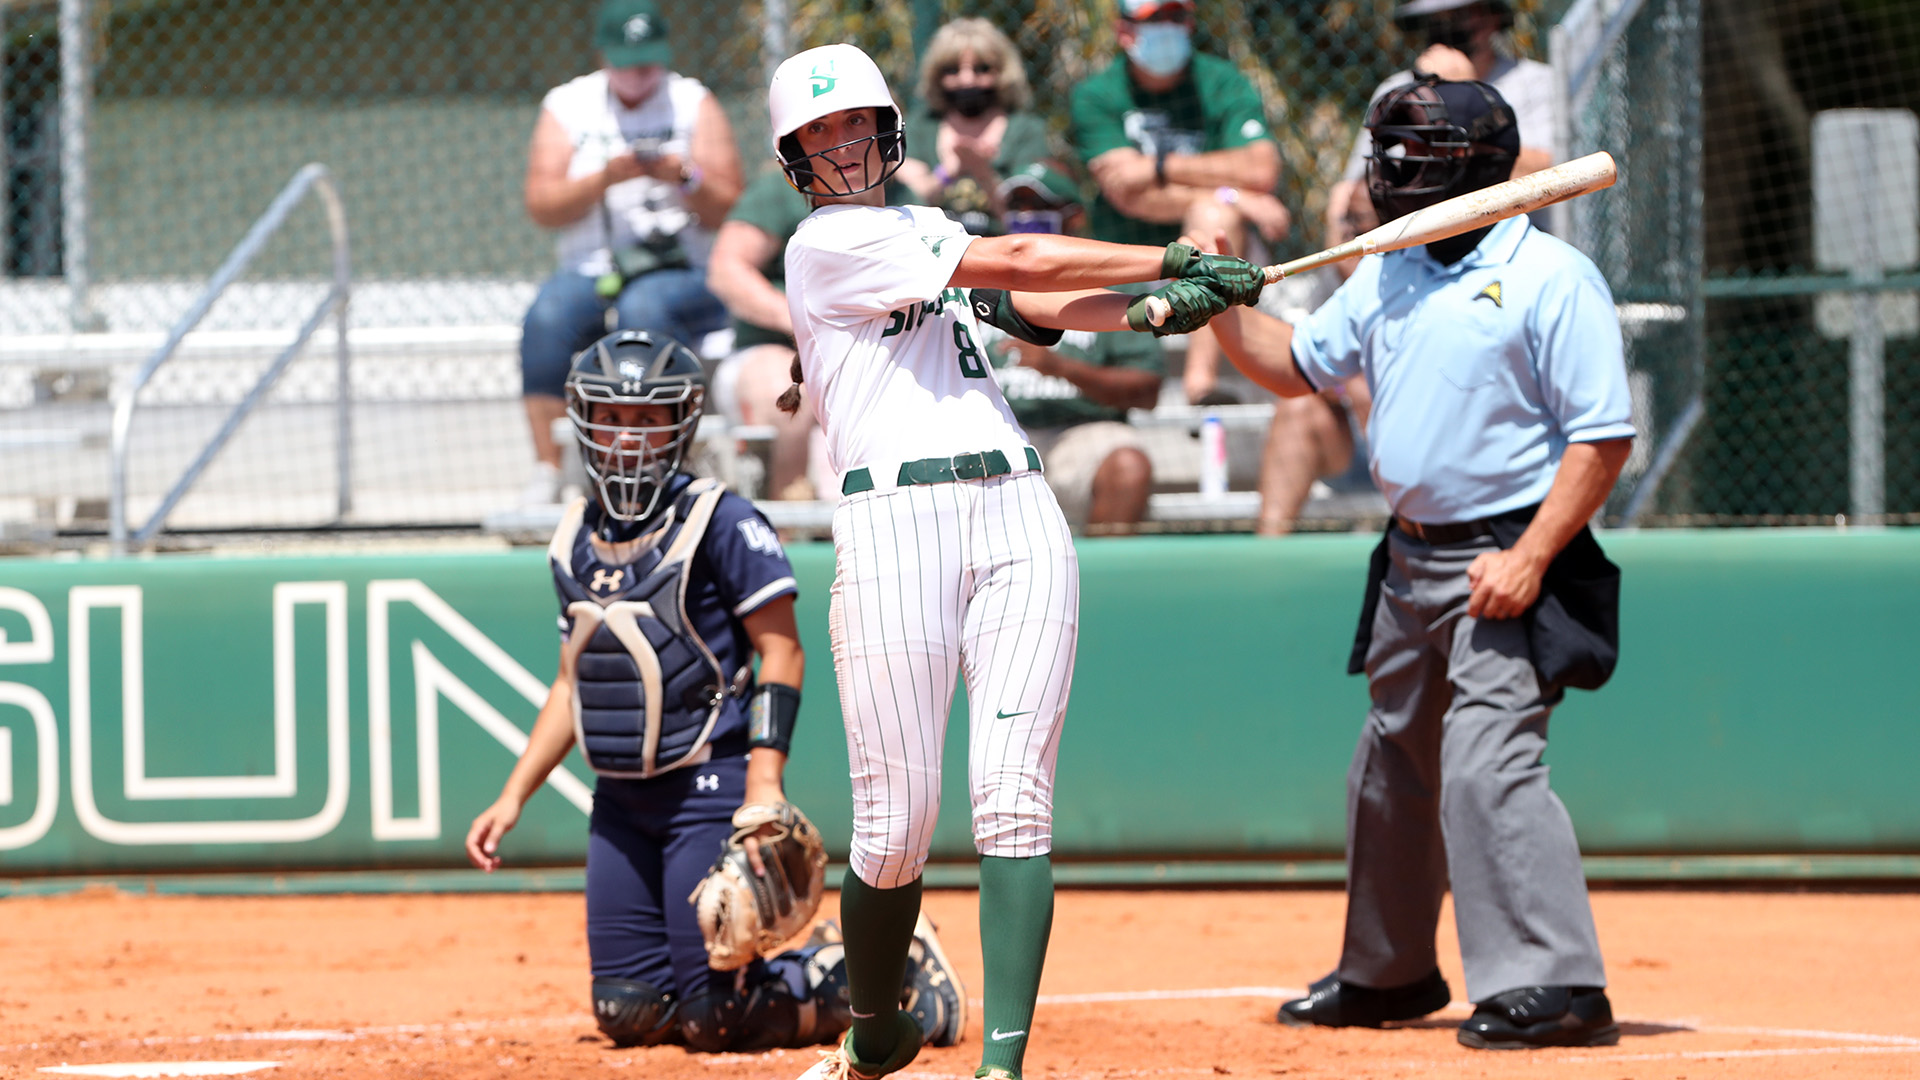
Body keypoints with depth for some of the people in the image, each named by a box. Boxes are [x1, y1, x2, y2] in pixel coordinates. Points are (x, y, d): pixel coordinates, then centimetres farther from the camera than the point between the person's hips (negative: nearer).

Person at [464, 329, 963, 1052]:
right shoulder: (577, 537, 11)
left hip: (707, 785, -7)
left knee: (712, 1021, -11)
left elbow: (782, 652, -12)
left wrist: (764, 783, -23)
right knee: (629, 1013, 4)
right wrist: (512, 799, 14)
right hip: (620, 797, 7)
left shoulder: (719, 522, -9)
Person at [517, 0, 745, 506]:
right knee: (547, 317, -30)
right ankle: (547, 473, -30)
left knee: (642, 308, -36)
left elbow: (727, 212, 1)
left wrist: (685, 179, -20)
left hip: (682, 277, -2)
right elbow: (540, 205, 0)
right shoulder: (567, 106, 10)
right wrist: (605, 178, -16)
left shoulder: (694, 104, 7)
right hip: (587, 273, 2)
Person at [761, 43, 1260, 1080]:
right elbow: (1018, 263, -5)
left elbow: (1031, 310, 13)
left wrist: (1155, 305, -6)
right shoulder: (830, 243, -1)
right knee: (897, 819, -5)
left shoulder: (926, 230, 25)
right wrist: (1177, 258, 1)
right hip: (895, 519, -6)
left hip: (1018, 515, 6)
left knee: (1012, 799, -8)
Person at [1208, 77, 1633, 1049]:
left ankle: (1556, 986, -22)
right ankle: (1387, 972, 34)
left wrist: (1531, 557, -22)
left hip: (1508, 563, -9)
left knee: (1488, 760, -20)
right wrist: (1223, 303, 3)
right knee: (1390, 764, 18)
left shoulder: (1552, 279, -12)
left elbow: (1604, 435, -15)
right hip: (1411, 563, 9)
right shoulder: (1386, 276, 12)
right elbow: (1296, 365, 22)